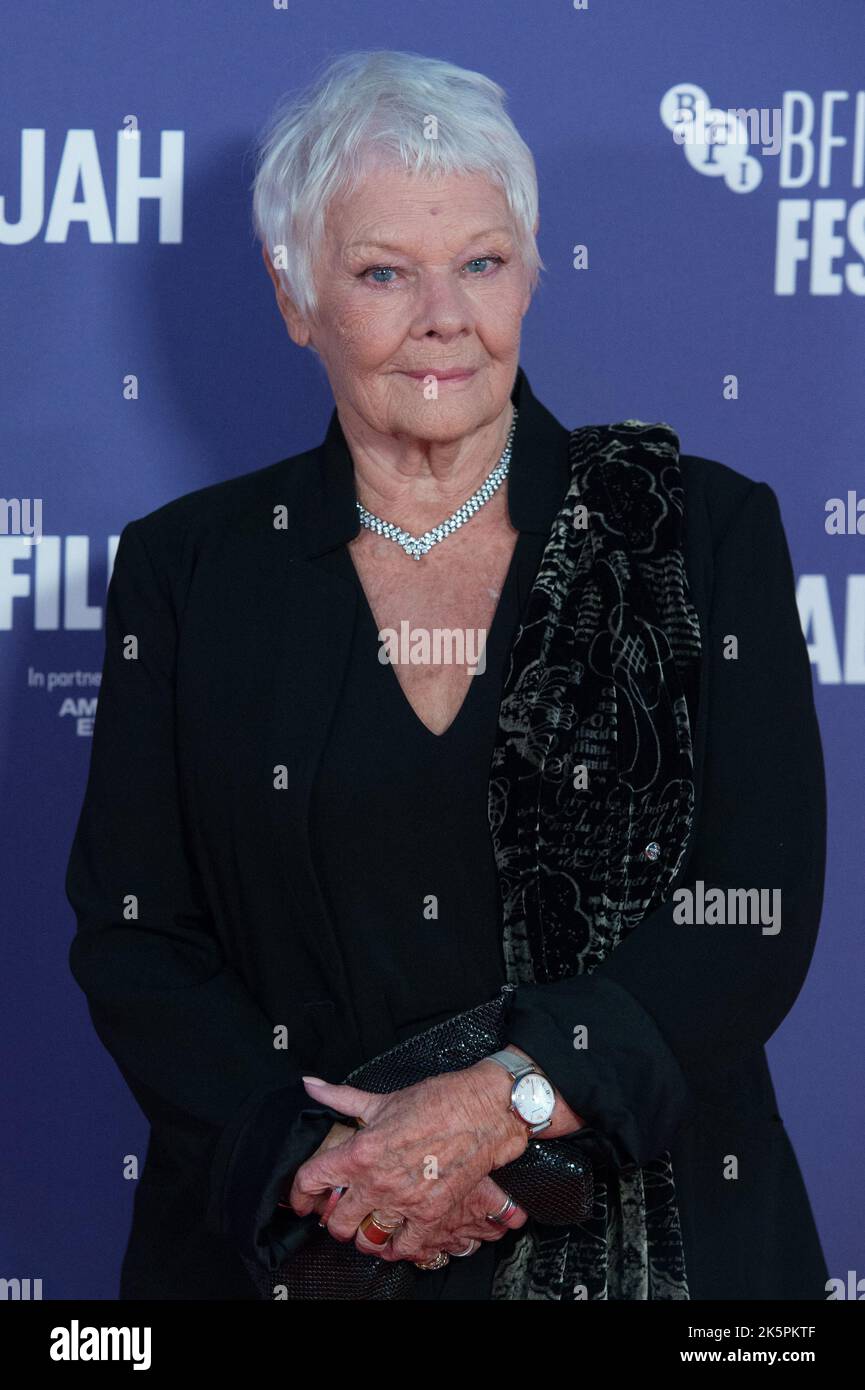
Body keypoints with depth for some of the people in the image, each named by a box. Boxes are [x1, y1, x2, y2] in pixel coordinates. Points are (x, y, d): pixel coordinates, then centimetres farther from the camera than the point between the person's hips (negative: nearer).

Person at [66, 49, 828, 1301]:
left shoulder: (706, 531, -1)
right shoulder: (188, 570, 3)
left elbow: (759, 912, -8)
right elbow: (129, 930, 0)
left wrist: (505, 1103, -20)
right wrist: (310, 1154, -16)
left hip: (655, 1238, 0)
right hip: (286, 1242, 1)